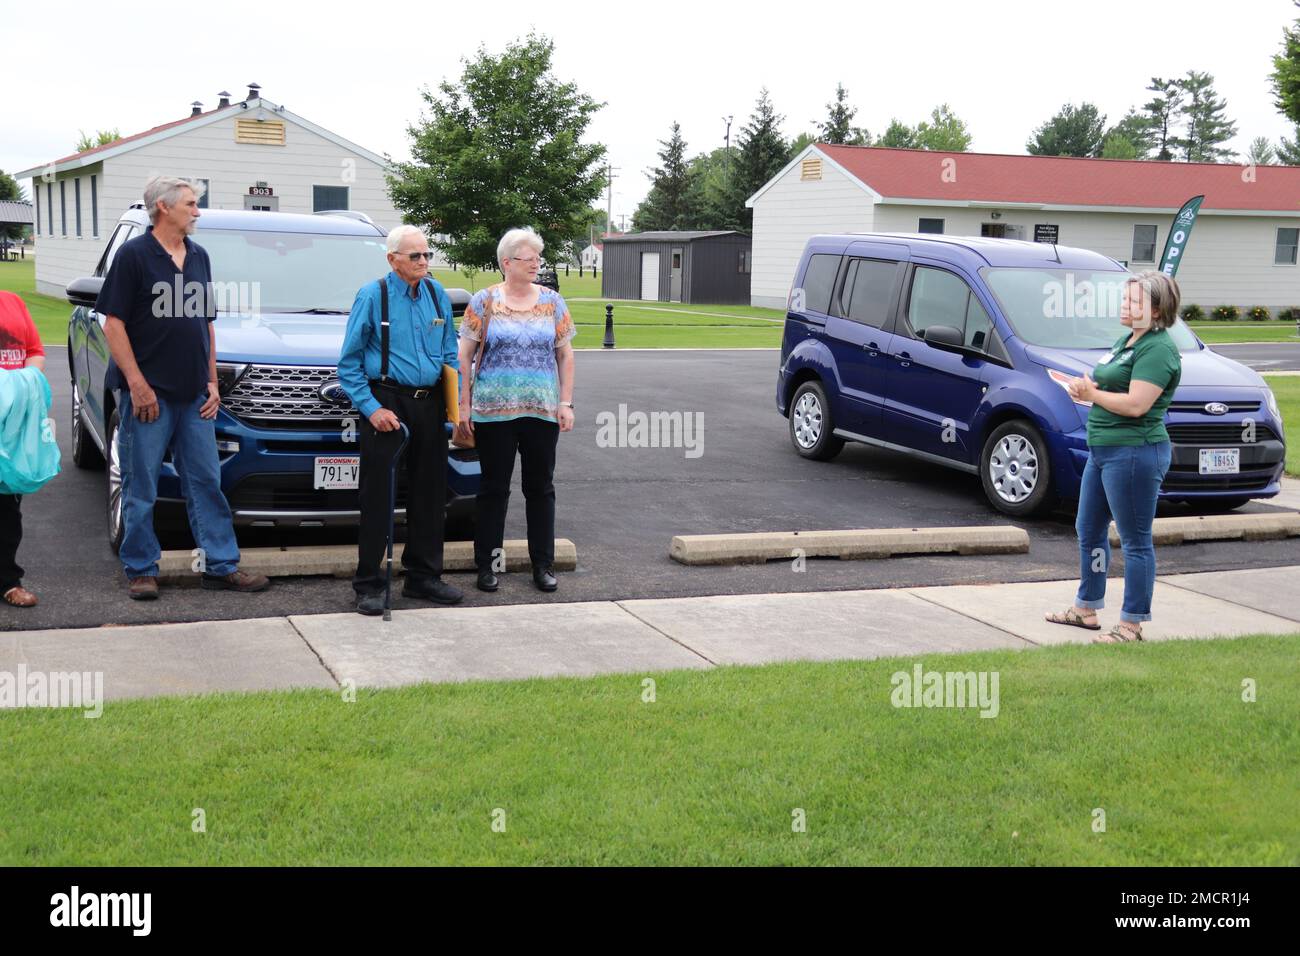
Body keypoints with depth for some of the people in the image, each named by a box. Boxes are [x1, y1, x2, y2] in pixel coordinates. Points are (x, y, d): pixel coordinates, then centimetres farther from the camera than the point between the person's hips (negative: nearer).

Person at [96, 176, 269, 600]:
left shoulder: (199, 257, 12)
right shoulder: (134, 255, -7)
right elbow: (113, 323, -10)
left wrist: (212, 382, 10)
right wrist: (137, 383, -16)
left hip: (193, 395, 6)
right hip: (148, 392, -6)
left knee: (206, 482, 8)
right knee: (141, 486, 2)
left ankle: (222, 566, 12)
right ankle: (141, 570, 12)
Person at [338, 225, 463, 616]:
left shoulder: (438, 295, 10)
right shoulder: (372, 296, -5)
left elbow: (451, 353, 17)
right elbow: (349, 363, -4)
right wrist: (371, 408, -13)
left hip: (430, 403, 5)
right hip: (387, 403, -5)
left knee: (430, 494, 11)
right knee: (378, 496, -4)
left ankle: (423, 576, 23)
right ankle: (368, 585, 3)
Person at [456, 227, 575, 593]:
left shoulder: (552, 302, 8)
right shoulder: (484, 302, 1)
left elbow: (565, 355, 10)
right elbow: (464, 354, 1)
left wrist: (566, 402, 2)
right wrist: (464, 405, -5)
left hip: (543, 411, 2)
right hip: (493, 411, -2)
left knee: (541, 487, 7)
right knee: (493, 488, 4)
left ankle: (544, 564, 16)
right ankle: (487, 564, 12)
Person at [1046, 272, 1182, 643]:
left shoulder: (1158, 349, -15)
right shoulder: (1125, 340, 15)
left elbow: (1136, 404, -24)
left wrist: (1091, 393, -11)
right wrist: (1084, 389, 1)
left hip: (1135, 452, -11)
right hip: (1103, 448, 11)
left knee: (1136, 541, -2)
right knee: (1089, 531, 18)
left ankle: (1131, 625, 5)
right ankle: (1086, 609, 31)